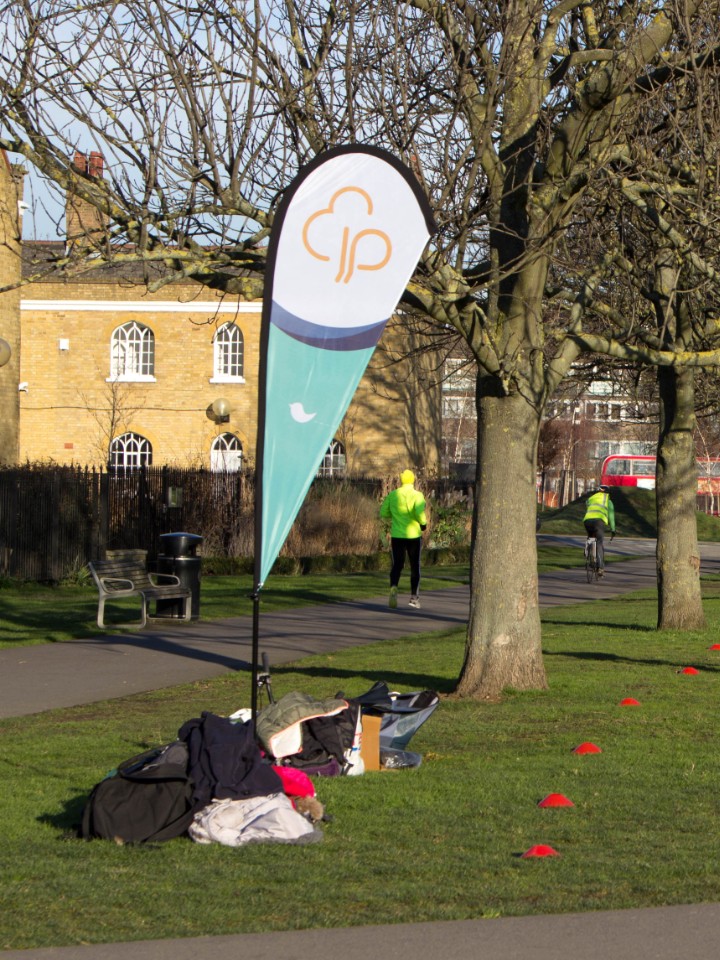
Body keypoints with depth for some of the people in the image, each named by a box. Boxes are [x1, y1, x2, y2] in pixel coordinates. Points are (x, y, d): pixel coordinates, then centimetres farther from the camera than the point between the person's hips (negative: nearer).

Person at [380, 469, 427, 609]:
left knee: (397, 565, 6)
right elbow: (419, 512, -22)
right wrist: (423, 524, -4)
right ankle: (414, 596, 12)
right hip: (413, 535, -2)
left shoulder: (392, 495, 2)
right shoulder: (417, 495, -9)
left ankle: (393, 587, -22)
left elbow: (383, 513, 4)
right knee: (414, 566, 11)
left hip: (397, 535, 2)